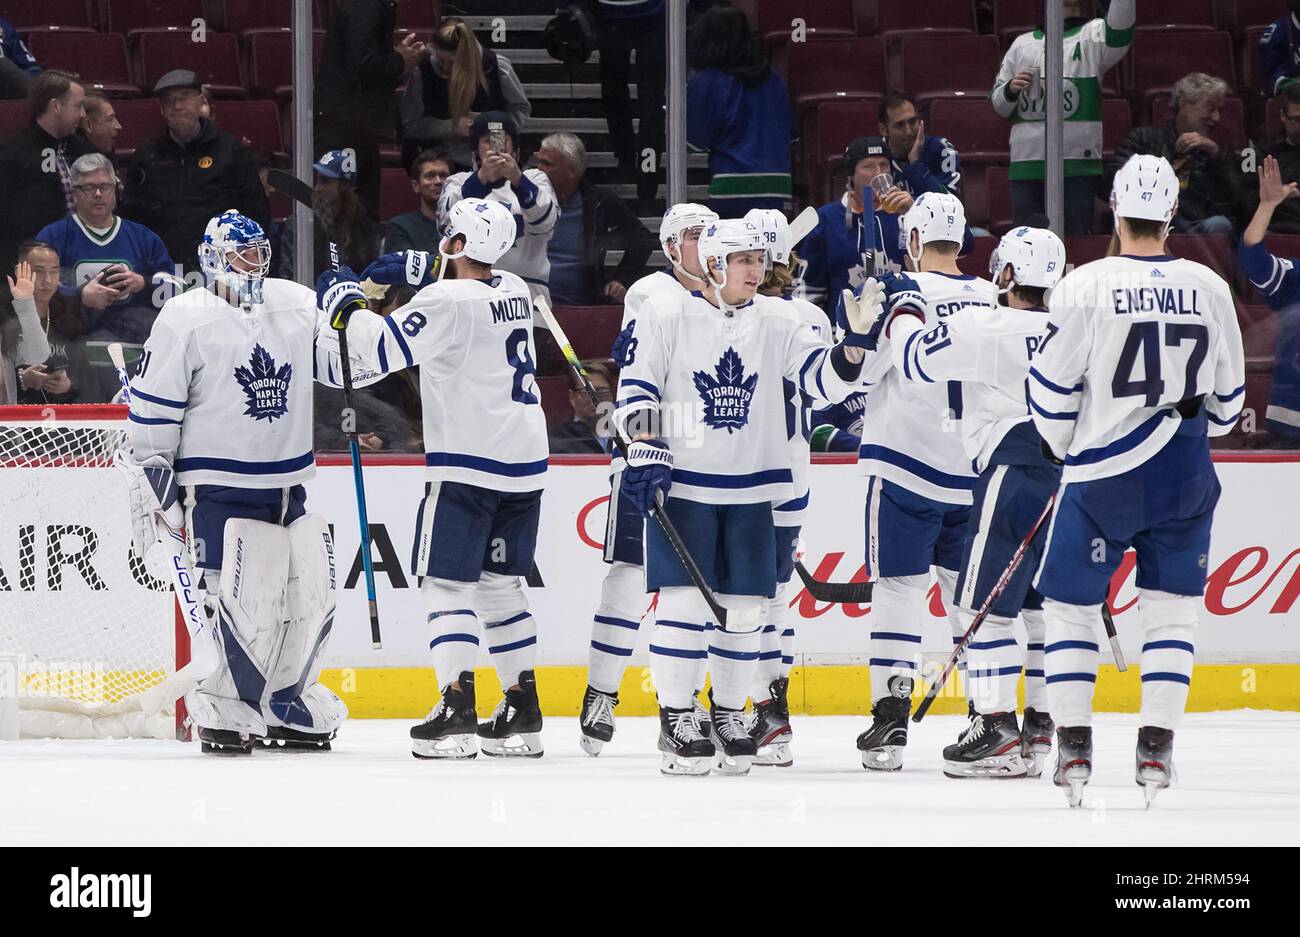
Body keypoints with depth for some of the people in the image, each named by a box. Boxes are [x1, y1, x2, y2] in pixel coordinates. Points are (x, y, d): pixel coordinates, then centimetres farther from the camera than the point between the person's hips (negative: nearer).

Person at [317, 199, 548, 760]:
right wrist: (416, 271, 20)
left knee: (448, 583, -3)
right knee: (499, 585, 15)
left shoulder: (446, 302, -16)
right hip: (525, 464, 8)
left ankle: (457, 709, -13)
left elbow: (382, 351, -19)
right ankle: (523, 713, 13)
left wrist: (344, 302, -3)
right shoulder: (514, 292, 9)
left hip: (467, 467, -8)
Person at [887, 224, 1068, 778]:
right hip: (1068, 478, 7)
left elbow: (913, 360, -2)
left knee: (985, 605, -4)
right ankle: (1039, 727, 15)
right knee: (1043, 607, 14)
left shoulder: (986, 327, -9)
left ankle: (997, 730, -10)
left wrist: (904, 317, 16)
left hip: (1014, 476, -7)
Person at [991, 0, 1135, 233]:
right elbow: (999, 104, 21)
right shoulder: (1022, 44, 18)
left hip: (1077, 164, -3)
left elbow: (1119, 31, -16)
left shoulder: (1093, 36, 8)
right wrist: (1011, 89, -2)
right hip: (1025, 162, 3)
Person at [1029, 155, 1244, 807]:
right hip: (1184, 477, 3)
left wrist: (1065, 448, 14)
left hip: (1104, 473, -3)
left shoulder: (1086, 287, -11)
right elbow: (1228, 390, 11)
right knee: (1172, 608, 11)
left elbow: (1051, 386, -5)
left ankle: (1073, 746, 3)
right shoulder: (1210, 290, 0)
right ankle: (1156, 748, 4)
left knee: (1071, 604, 9)